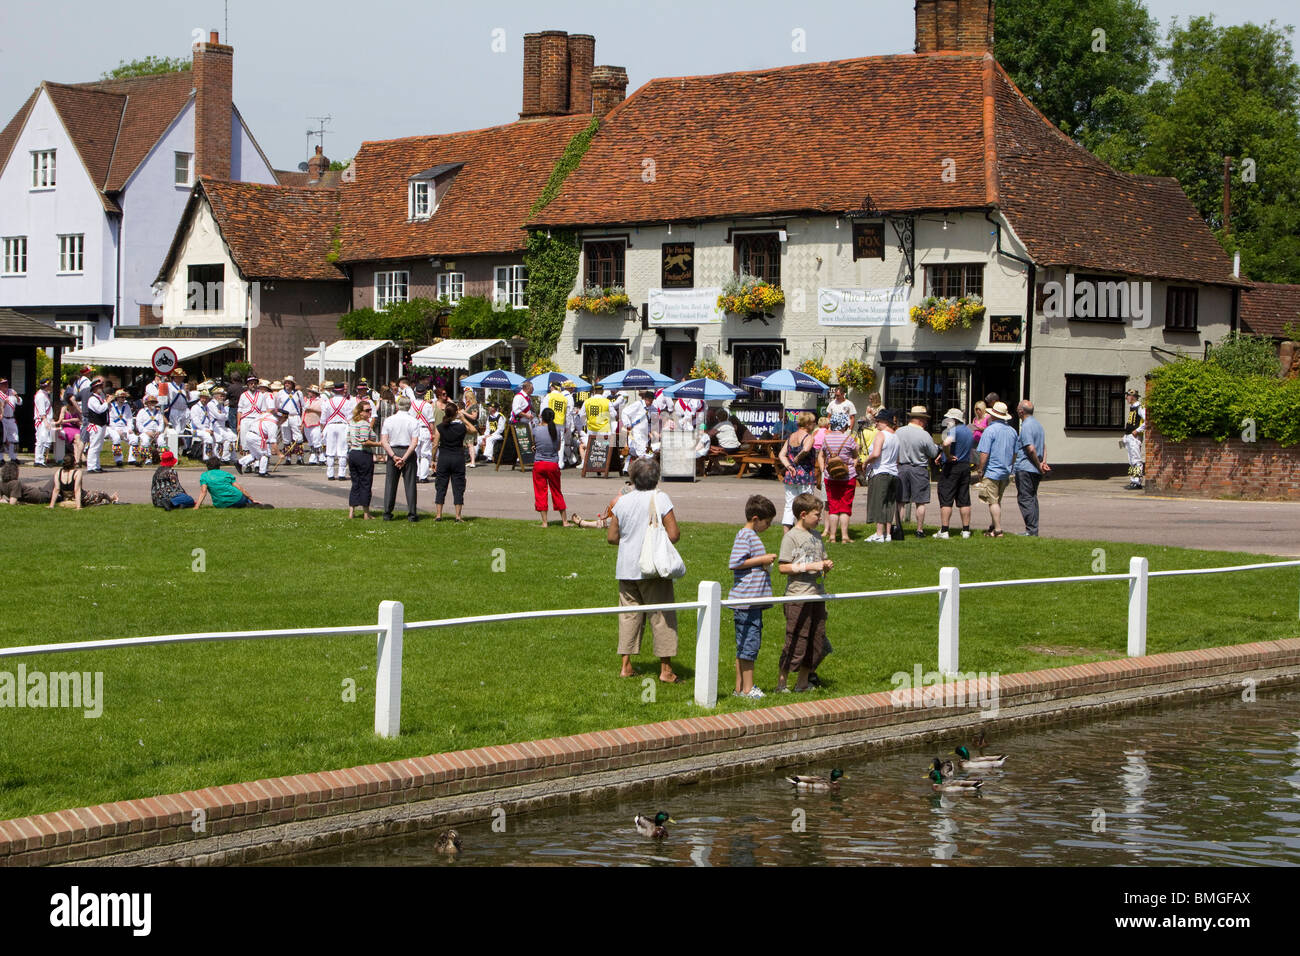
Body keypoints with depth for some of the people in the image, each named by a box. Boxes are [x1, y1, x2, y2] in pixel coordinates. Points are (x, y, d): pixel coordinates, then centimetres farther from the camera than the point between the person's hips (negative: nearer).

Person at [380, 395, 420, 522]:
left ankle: (387, 513, 9)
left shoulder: (389, 420, 0)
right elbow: (414, 442, -13)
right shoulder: (414, 421, -5)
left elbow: (384, 441, -6)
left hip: (392, 451, 1)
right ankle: (412, 514, 3)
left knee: (391, 483, 8)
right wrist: (404, 458, -13)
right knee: (410, 483, 3)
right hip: (408, 452, -1)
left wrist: (394, 456, -10)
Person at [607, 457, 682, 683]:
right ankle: (665, 669, 2)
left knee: (629, 615, 12)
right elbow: (674, 535, -13)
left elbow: (611, 537, 6)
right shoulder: (660, 499, -9)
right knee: (661, 616, 2)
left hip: (626, 569, 4)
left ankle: (626, 665, 12)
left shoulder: (622, 502, 2)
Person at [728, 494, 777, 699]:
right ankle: (747, 688, -1)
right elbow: (734, 563, -20)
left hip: (753, 600, 10)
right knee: (749, 643, -6)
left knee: (747, 644, 13)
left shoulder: (752, 535, 17)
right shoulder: (744, 536, -13)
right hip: (746, 600, -10)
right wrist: (761, 560, -16)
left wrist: (765, 560, 15)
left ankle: (740, 687, 18)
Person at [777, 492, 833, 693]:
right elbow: (783, 567, -14)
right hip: (798, 597, -8)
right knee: (796, 642, -6)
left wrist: (826, 565, 2)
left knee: (816, 642, 9)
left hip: (817, 595, 8)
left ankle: (803, 683, 19)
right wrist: (810, 567, -18)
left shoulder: (816, 536, 14)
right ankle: (781, 683, 3)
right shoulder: (792, 537, -9)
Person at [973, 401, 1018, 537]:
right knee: (997, 501, 18)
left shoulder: (990, 430, -14)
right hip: (1005, 472, 7)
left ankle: (998, 530, -4)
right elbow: (1015, 453, 15)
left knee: (993, 502, -3)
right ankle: (992, 526, 24)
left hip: (992, 471, -7)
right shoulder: (1012, 431, 8)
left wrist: (980, 470, -9)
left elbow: (984, 453, -17)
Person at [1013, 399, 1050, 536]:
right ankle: (1033, 530, 15)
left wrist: (1039, 466, -11)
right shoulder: (1038, 424, 15)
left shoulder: (1026, 426, -15)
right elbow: (1044, 446, 14)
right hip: (1035, 470, 9)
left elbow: (1031, 449, -21)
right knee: (1032, 498, 13)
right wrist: (1044, 462, 4)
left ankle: (1031, 530, -8)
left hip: (1025, 468, -9)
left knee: (1025, 498, -5)